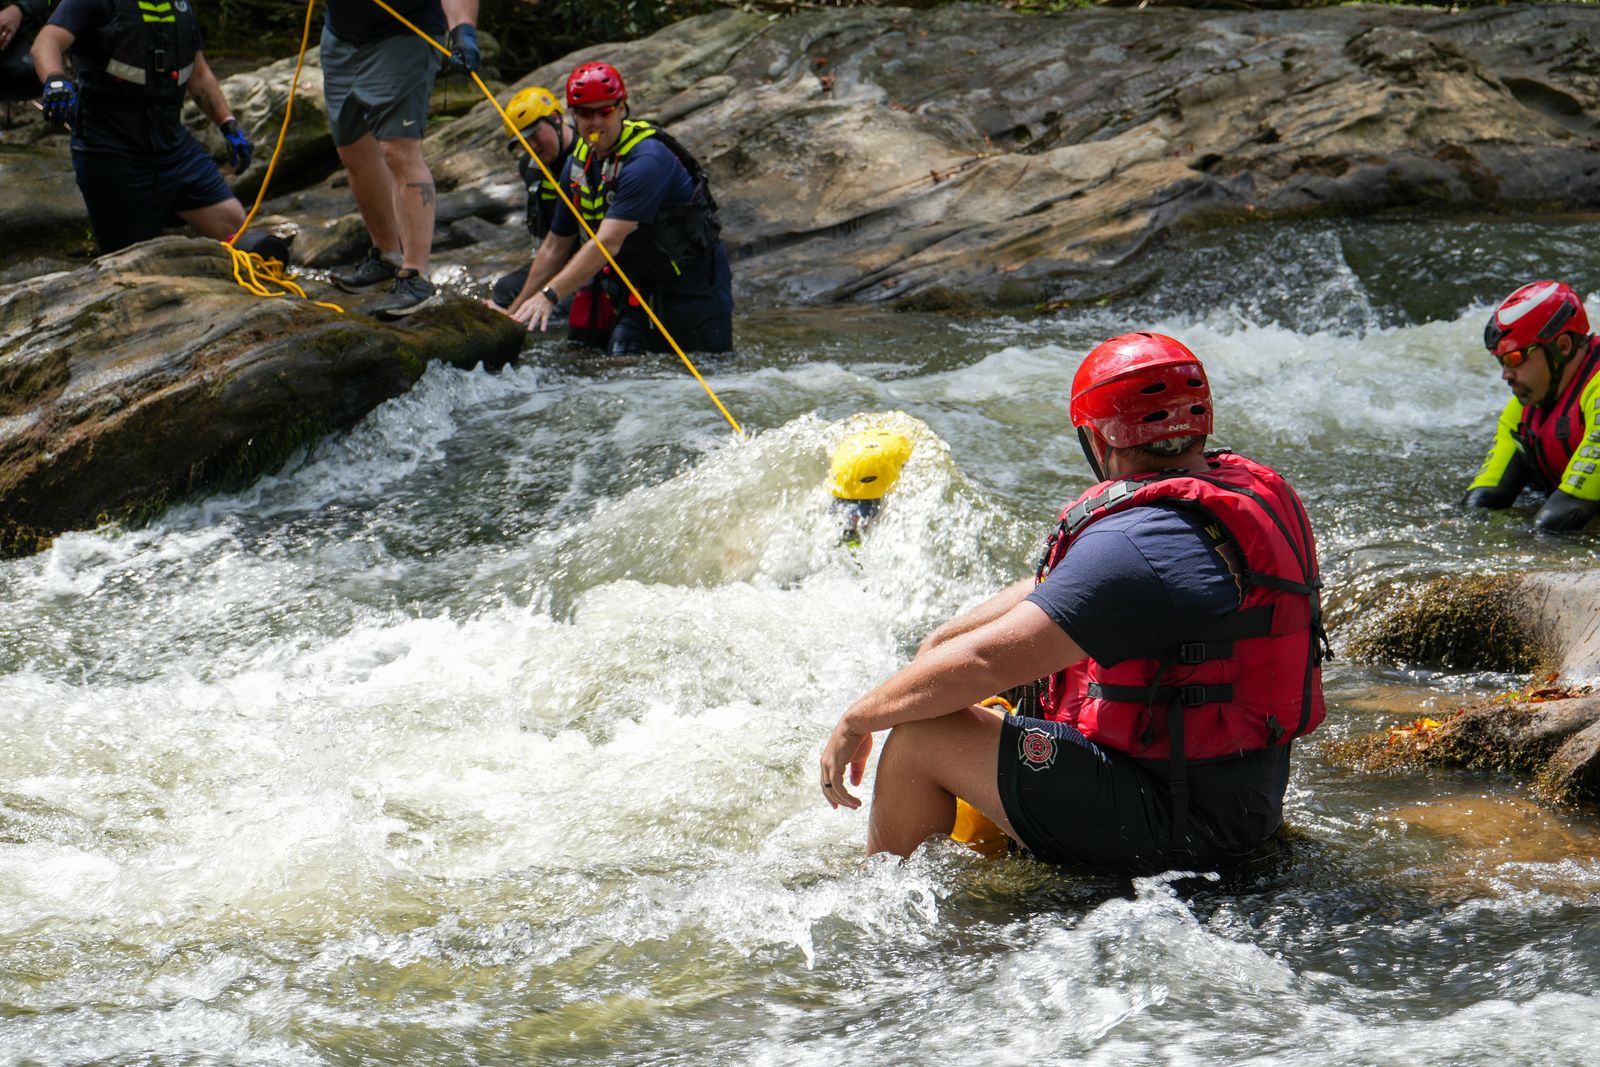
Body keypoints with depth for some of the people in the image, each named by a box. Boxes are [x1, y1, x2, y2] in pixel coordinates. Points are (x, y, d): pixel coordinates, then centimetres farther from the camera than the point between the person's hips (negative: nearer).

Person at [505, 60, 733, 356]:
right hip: (645, 289, 7)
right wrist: (515, 311, 7)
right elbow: (555, 248, 9)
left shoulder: (646, 160, -26)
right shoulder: (579, 165, 0)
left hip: (697, 288, -7)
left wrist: (549, 296, -41)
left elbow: (608, 243, -35)